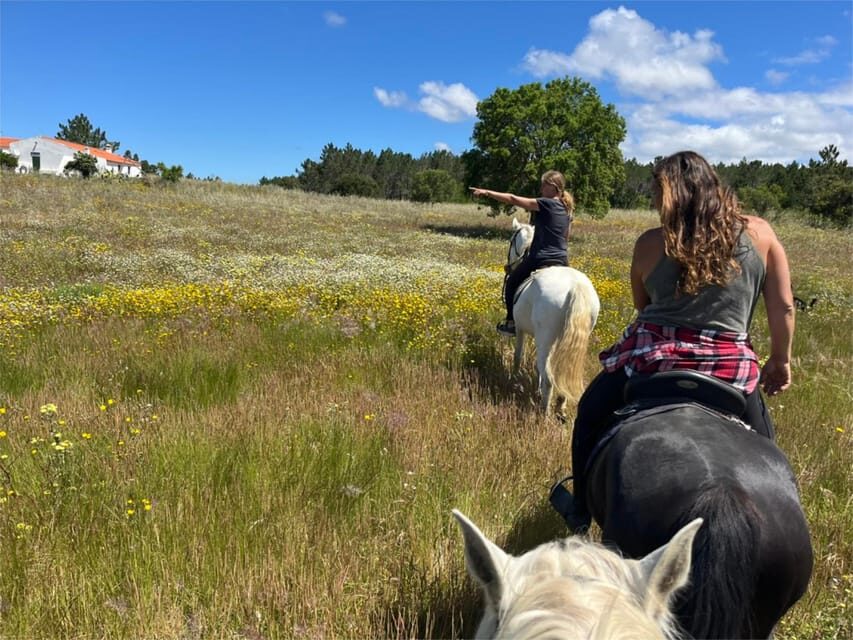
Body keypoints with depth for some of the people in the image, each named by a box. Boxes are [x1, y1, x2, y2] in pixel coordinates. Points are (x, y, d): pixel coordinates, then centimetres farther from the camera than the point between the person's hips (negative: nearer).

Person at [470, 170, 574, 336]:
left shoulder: (546, 204, -13)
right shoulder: (568, 210, 10)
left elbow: (513, 200, -14)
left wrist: (487, 192, -9)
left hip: (540, 259, -7)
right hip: (562, 260, 7)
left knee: (511, 283, 15)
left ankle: (511, 322, 16)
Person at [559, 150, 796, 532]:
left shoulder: (650, 244, -2)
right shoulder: (760, 234, 2)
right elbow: (783, 308, 4)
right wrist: (780, 361, 17)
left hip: (648, 360, 0)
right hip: (730, 371, 1)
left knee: (591, 416, 25)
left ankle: (580, 514, 37)